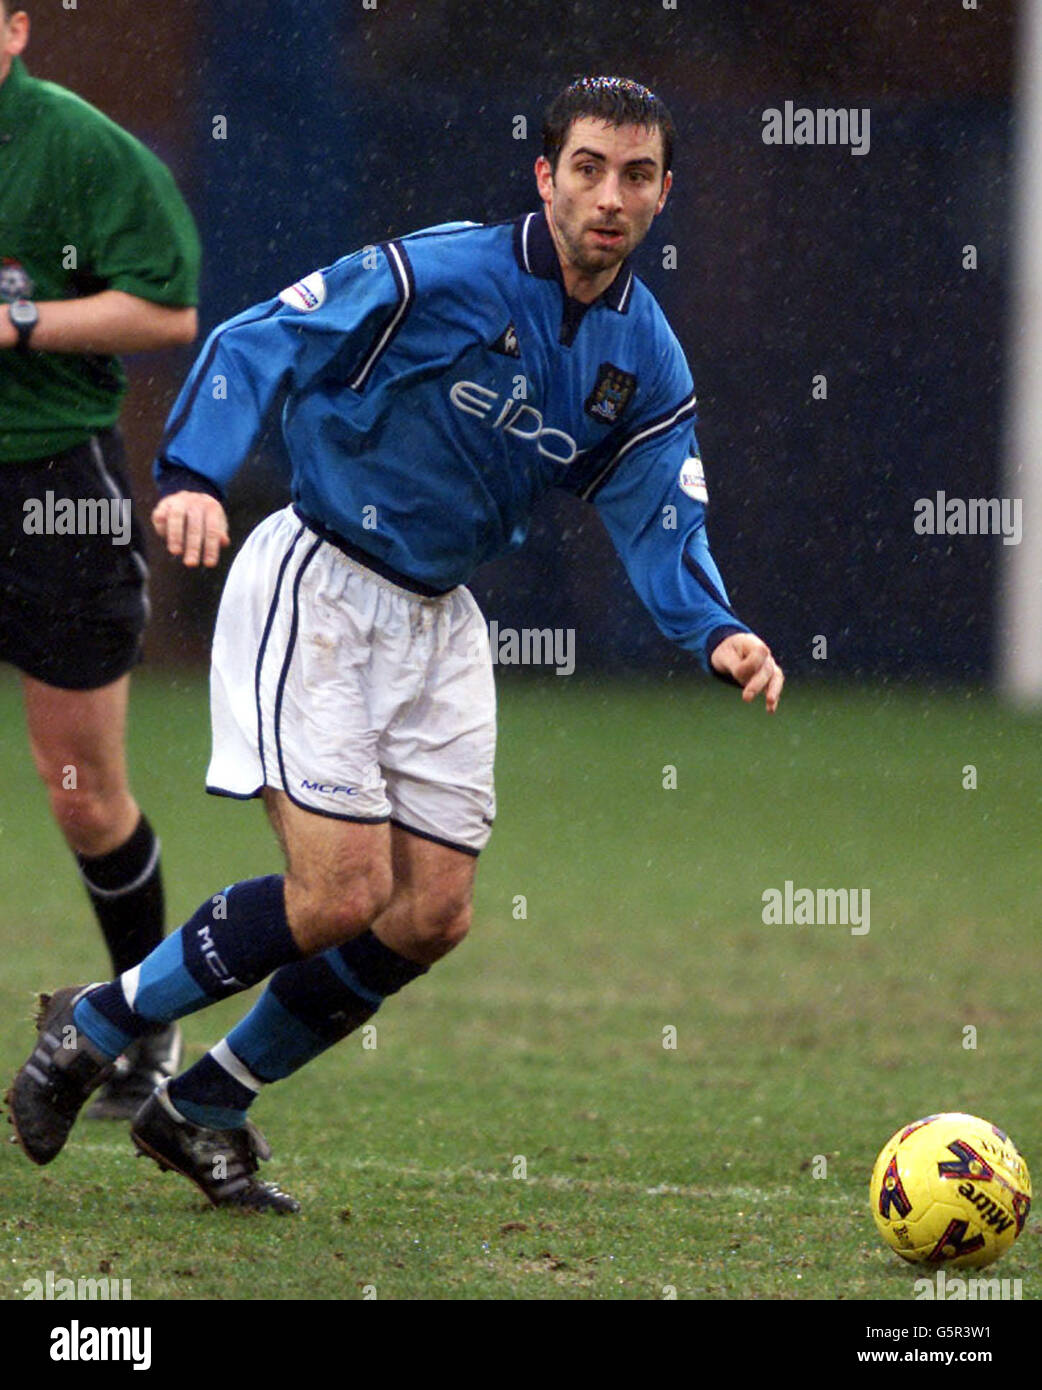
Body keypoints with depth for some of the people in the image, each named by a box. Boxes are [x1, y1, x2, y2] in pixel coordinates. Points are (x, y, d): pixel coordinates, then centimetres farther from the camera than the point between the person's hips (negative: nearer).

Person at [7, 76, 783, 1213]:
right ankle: (96, 1026, 4)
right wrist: (191, 474, -34)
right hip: (315, 591, -7)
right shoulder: (441, 274, -16)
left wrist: (716, 633, -20)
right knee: (342, 894, -17)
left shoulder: (648, 363, 2)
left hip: (438, 619, 7)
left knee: (432, 915, 1)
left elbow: (660, 531, 1)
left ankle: (201, 1109, 18)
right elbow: (256, 343, -18)